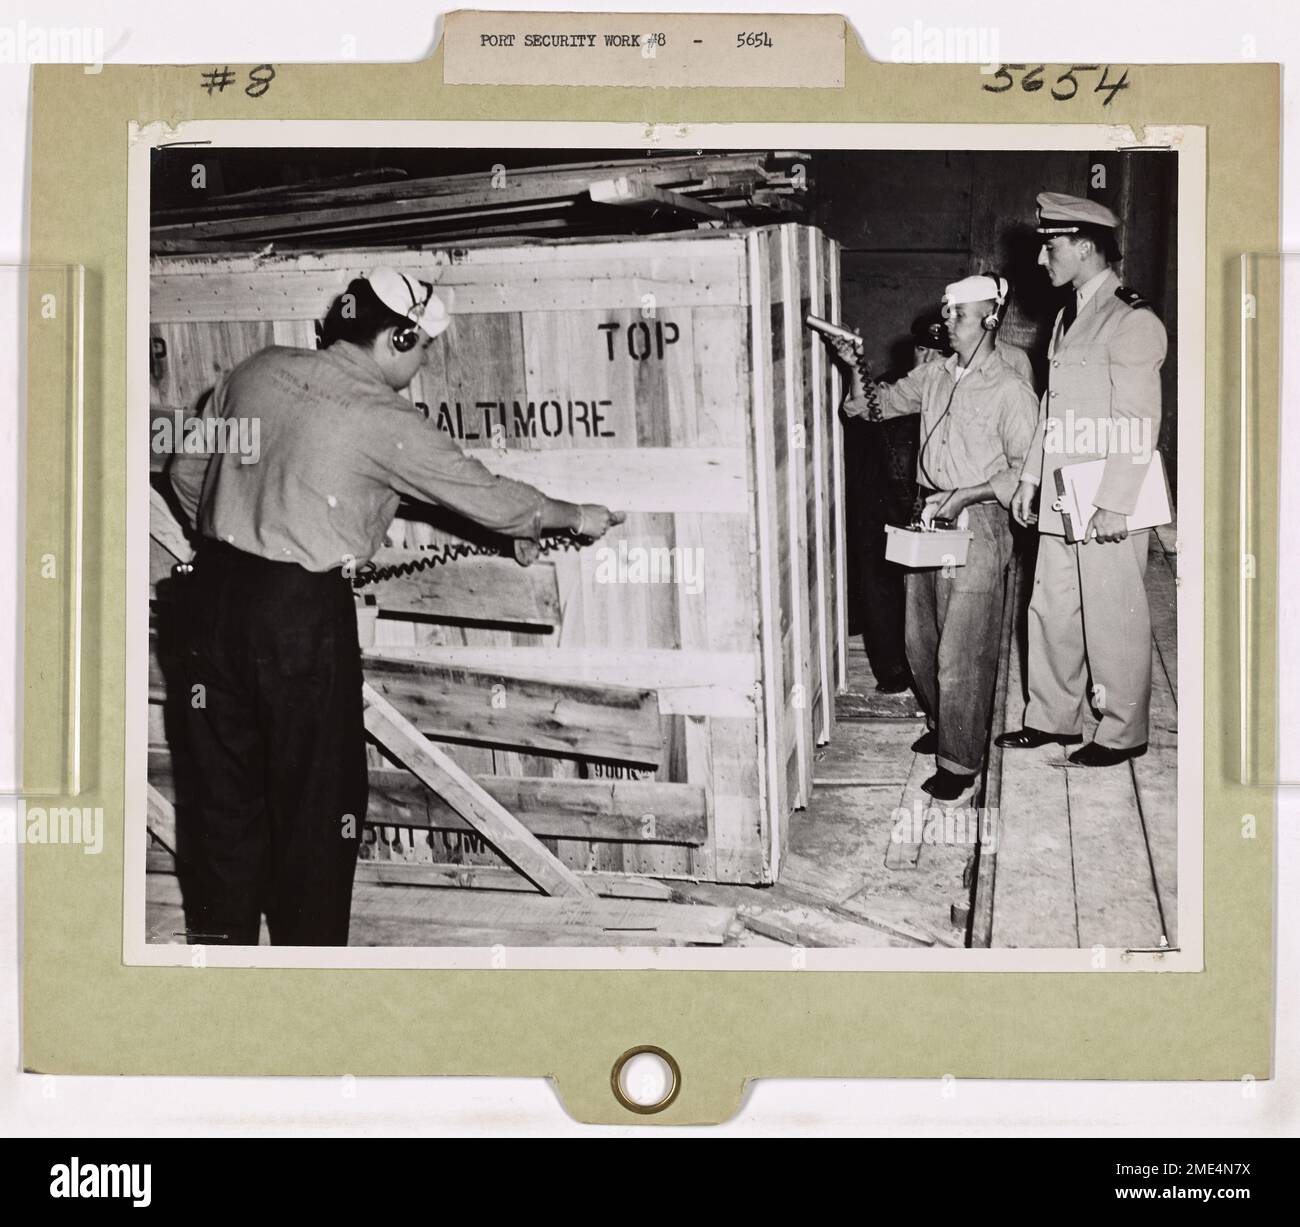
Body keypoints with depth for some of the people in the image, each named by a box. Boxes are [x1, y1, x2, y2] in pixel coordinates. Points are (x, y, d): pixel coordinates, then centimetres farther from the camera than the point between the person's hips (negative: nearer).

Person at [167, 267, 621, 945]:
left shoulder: (258, 372, 6)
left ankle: (222, 936, 26)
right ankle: (309, 945, 16)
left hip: (216, 588, 7)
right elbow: (487, 497, -2)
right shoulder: (384, 421, -11)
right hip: (303, 609, -6)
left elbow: (187, 471, 14)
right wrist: (576, 517, 13)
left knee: (226, 786, 15)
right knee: (316, 794, 7)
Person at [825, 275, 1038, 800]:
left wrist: (966, 495, -18)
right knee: (920, 641, 16)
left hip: (976, 523, -7)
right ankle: (940, 725, 37)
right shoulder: (933, 376, 9)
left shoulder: (1011, 391, -9)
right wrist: (855, 367, -2)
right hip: (929, 519, 7)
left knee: (961, 652, -4)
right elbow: (875, 404, 16)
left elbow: (1025, 470, -10)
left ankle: (960, 760, 8)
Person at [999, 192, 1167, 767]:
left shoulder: (1133, 322, -13)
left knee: (1114, 622, 2)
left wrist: (1114, 505, -20)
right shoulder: (1068, 317, 15)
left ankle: (1123, 733, 15)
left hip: (1107, 507, -8)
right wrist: (1030, 478, 17)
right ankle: (1053, 718, 27)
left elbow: (1138, 425, -17)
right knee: (1051, 611, 14)